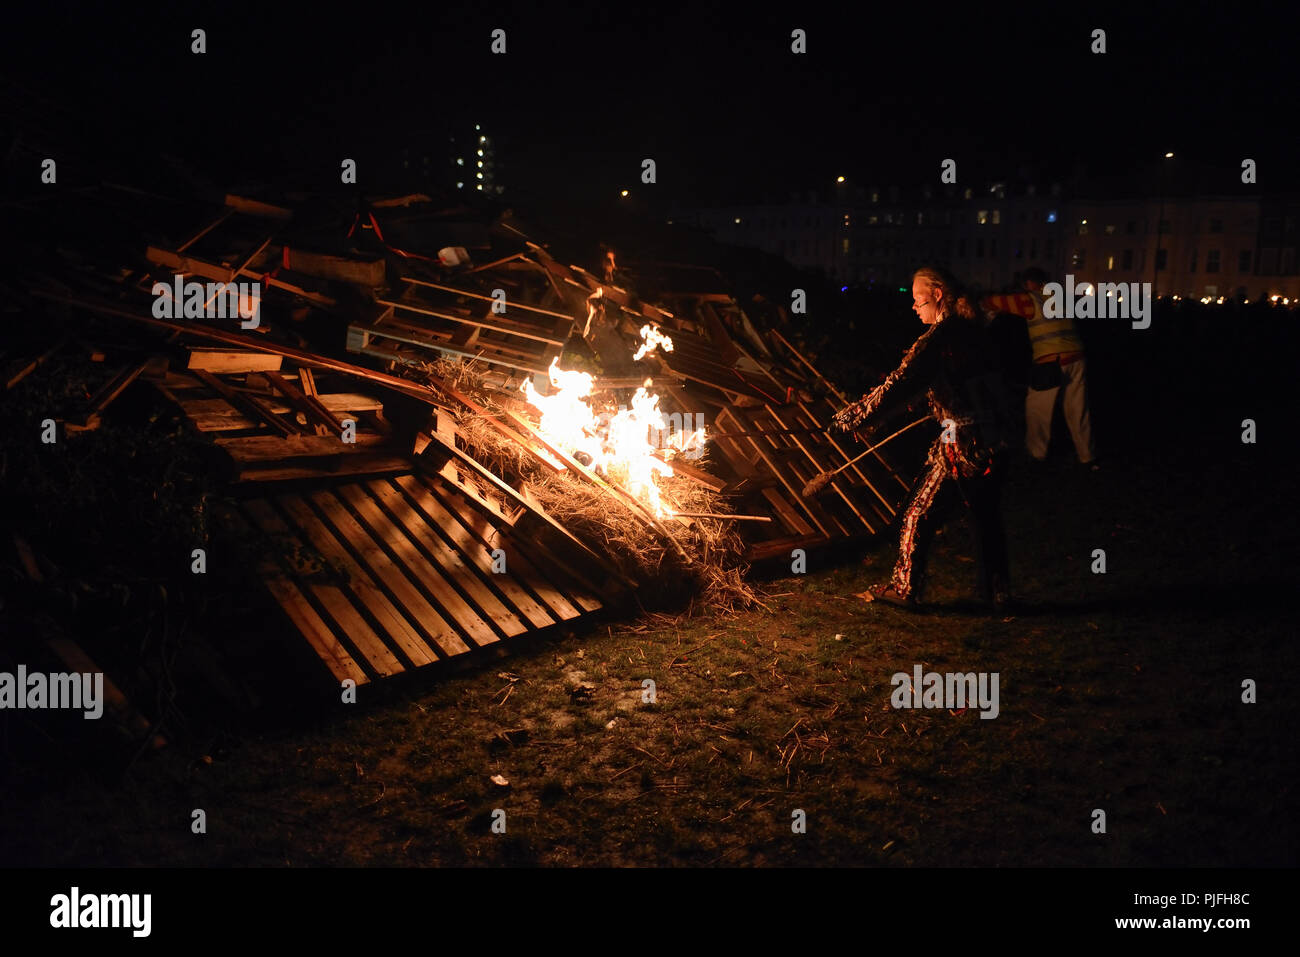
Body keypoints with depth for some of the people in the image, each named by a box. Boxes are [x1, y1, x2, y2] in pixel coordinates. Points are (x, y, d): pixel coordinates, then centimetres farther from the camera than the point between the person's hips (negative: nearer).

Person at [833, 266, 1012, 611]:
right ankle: (998, 592, 26)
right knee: (986, 516, 17)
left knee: (918, 512, 5)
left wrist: (856, 413, -18)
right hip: (994, 439, 8)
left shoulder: (938, 337, -14)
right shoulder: (971, 329, 12)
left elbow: (900, 381, -21)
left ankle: (904, 588, 14)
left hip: (962, 444, -8)